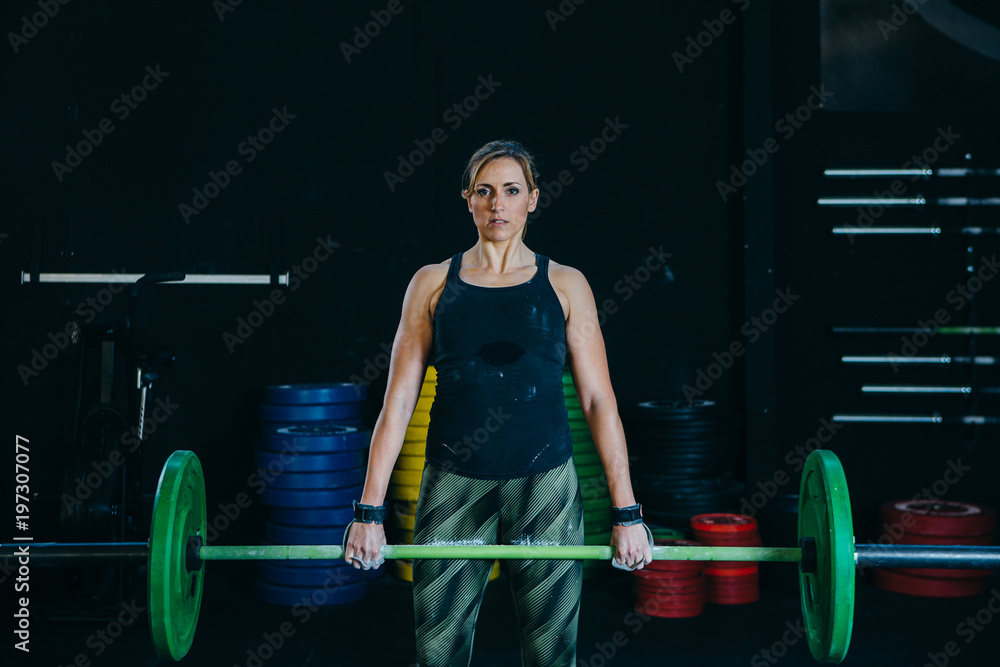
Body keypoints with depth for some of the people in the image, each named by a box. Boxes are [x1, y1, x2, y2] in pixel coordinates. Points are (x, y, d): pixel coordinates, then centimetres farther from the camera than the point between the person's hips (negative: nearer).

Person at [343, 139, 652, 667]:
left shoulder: (565, 285, 6)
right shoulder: (433, 283, 6)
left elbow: (598, 400, 3)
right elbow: (398, 400, 4)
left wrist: (626, 512, -2)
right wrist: (369, 509, -1)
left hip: (545, 484, 0)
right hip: (454, 485, 0)